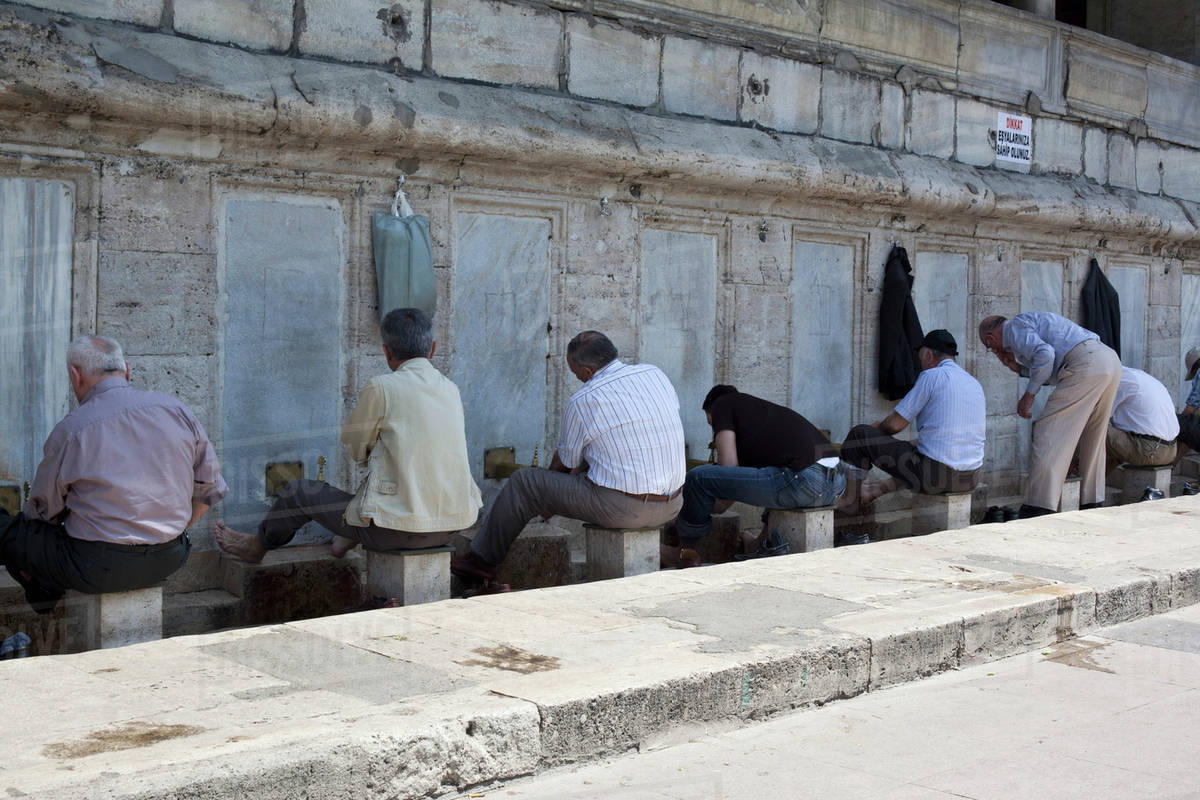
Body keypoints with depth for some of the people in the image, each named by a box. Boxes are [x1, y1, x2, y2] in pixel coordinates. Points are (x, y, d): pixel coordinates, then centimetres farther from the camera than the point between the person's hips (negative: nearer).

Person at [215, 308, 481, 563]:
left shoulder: (381, 387, -11)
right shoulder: (451, 390, 8)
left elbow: (354, 447, 3)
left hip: (399, 528, -6)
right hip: (450, 527, 6)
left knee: (299, 492, 16)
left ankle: (258, 545, 45)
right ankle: (350, 538, 50)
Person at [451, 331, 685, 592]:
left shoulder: (581, 402, -9)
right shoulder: (656, 374, 7)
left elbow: (565, 463, 5)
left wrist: (547, 503, 27)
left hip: (621, 509, -7)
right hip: (672, 508, 7)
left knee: (523, 482, 7)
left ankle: (481, 562, 21)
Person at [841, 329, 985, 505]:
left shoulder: (932, 376, -7)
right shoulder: (975, 384, 15)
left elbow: (896, 424, -8)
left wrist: (877, 428, 16)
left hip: (936, 476, -8)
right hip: (970, 480, 8)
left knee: (860, 434, 4)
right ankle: (880, 488, 39)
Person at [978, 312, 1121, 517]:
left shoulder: (1014, 328, 4)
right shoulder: (1033, 321, 33)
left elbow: (1045, 354, -15)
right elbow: (1054, 375, 27)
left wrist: (1029, 394, -7)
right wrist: (1019, 368, 24)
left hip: (1086, 365, -10)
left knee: (1049, 433, -7)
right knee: (1092, 437, 19)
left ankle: (1039, 506, -8)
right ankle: (1092, 502, 26)